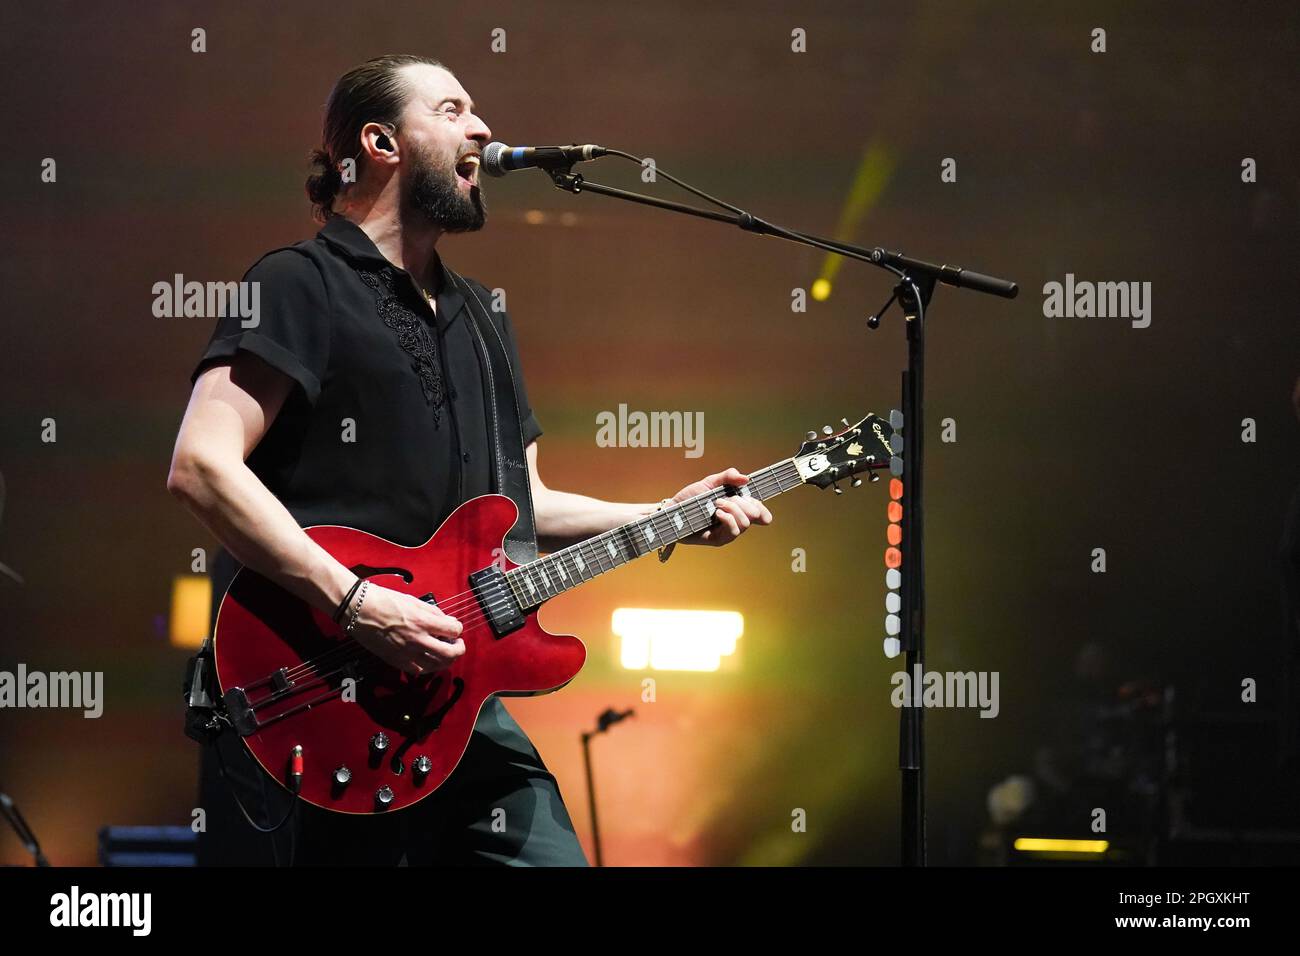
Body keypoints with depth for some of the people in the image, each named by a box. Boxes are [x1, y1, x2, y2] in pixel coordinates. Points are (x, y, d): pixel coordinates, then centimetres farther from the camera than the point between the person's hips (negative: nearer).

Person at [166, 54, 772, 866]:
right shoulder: (303, 285, -6)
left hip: (454, 699, 7)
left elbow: (524, 505, 26)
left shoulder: (482, 318, 21)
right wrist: (357, 605, -22)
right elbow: (202, 466, -18)